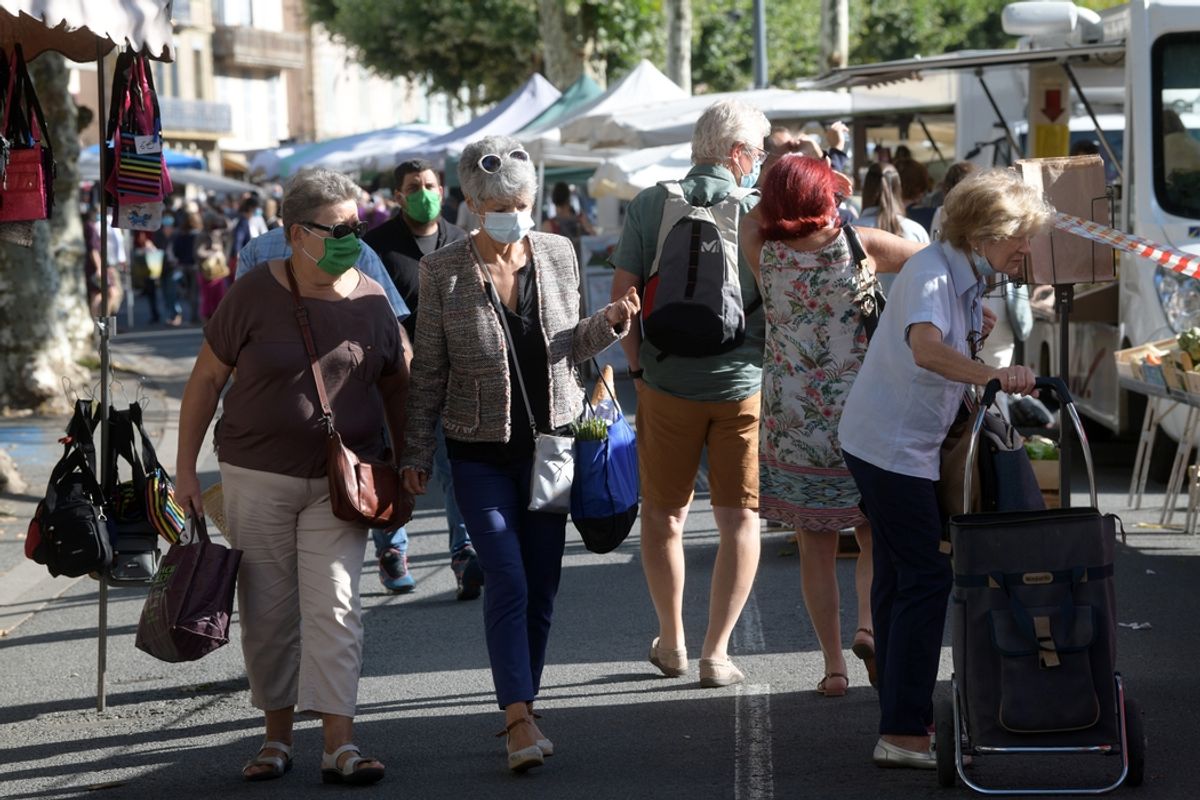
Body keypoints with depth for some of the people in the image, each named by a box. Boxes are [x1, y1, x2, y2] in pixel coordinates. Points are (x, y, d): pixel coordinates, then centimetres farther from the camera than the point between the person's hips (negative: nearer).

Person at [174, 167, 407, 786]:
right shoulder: (254, 296, -6)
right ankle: (277, 736, 20)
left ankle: (340, 746, -10)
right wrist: (186, 468, -1)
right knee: (268, 612, 6)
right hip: (257, 478, 0)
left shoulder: (370, 300, 1)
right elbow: (206, 378, 0)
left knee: (333, 607, -9)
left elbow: (396, 385, 13)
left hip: (341, 480, 0)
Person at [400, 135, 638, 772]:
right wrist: (417, 452, -1)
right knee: (507, 582, -13)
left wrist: (608, 322, -7)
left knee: (542, 584, 6)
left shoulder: (558, 254, 2)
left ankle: (521, 705, 19)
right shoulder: (442, 271, -6)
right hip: (481, 452, -3)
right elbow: (428, 371, -1)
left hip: (550, 440, 3)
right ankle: (520, 720, -15)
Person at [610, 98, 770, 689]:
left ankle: (671, 642, 26)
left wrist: (638, 364, 7)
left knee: (663, 514, 16)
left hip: (666, 382, 1)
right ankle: (716, 653, 5)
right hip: (743, 384, -1)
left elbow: (621, 293, -4)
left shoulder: (648, 206, -2)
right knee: (739, 519, 8)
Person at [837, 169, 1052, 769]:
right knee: (925, 578, -10)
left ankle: (900, 719, 25)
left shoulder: (967, 278, 9)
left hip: (901, 443, 10)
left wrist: (976, 333, 2)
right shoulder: (931, 274, -21)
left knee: (899, 576, 15)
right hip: (891, 444, -10)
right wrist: (991, 374, -53)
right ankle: (902, 734, -9)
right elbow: (926, 348, -41)